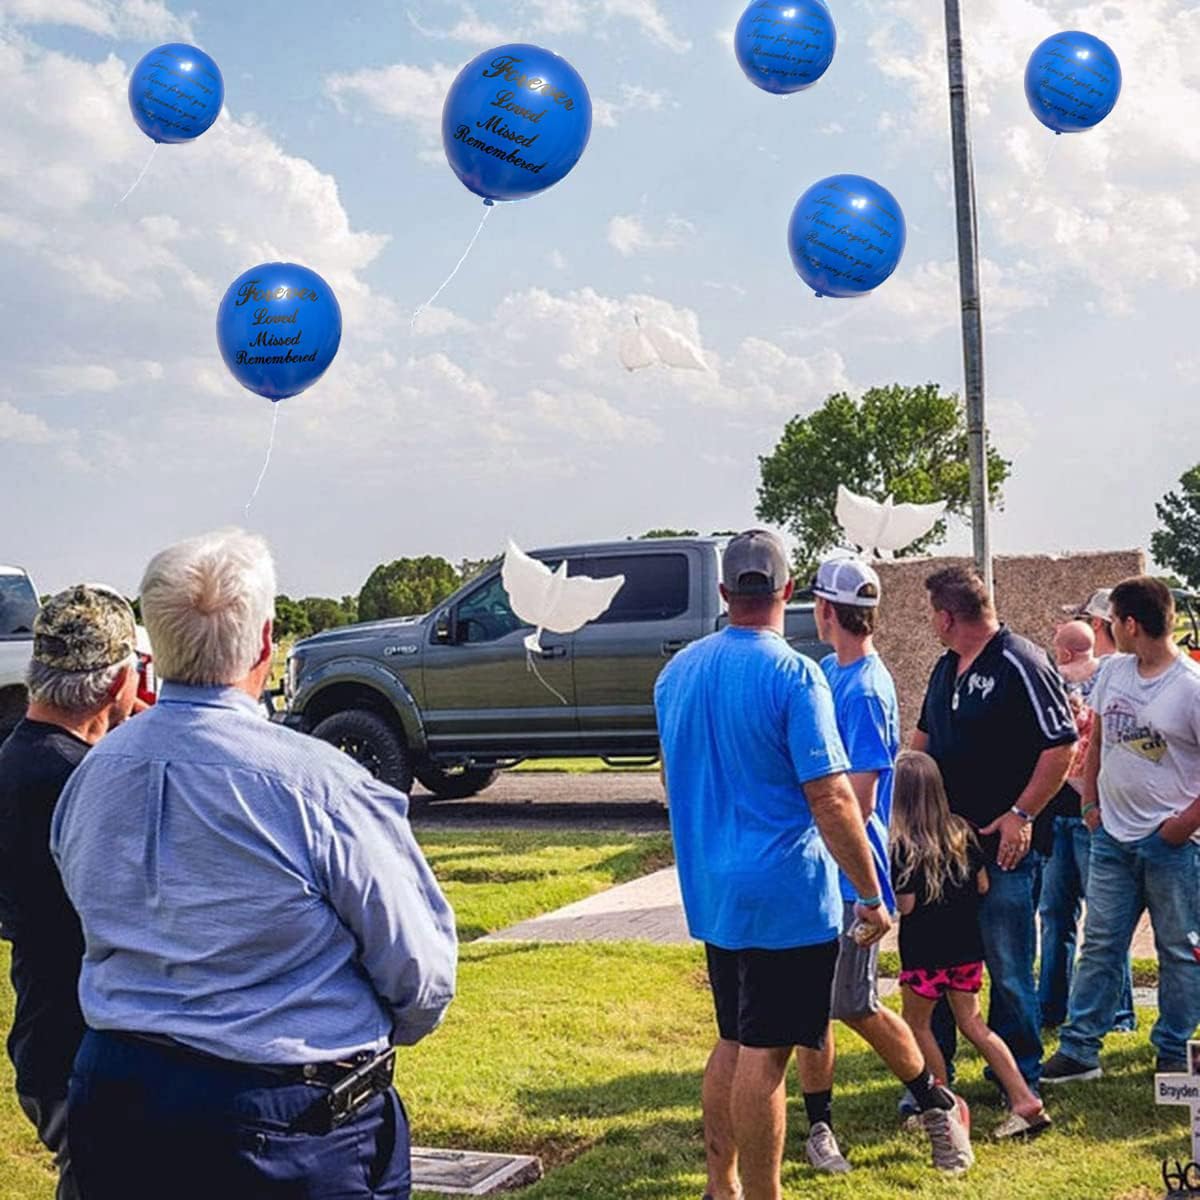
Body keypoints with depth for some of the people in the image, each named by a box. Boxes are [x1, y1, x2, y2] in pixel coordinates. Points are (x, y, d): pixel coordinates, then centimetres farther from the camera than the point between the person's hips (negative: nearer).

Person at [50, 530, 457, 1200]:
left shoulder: (92, 775, -2)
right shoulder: (314, 781, -21)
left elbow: (104, 934, 11)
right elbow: (420, 971, -13)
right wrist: (377, 1040, 7)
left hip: (114, 1100, 6)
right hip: (288, 1126, -5)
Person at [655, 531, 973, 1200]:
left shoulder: (678, 672, 7)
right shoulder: (792, 674, -15)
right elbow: (831, 800, -18)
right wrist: (872, 898, -11)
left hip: (711, 893, 7)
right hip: (785, 894, -7)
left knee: (733, 1040, 19)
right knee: (763, 1053, -1)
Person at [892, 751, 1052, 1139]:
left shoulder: (900, 846, -17)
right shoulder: (961, 831, 0)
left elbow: (905, 905, -17)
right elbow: (983, 885, 6)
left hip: (924, 951, -6)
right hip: (966, 946, 6)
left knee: (916, 1024, 13)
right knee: (971, 1023, 14)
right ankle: (1024, 1101, 7)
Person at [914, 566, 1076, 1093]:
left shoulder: (1020, 664, -13)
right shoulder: (946, 668, 13)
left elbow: (1062, 744, -16)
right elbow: (924, 736, 27)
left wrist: (1021, 815, -17)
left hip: (1004, 846, -8)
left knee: (1009, 969, 2)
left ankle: (1018, 1079, 17)